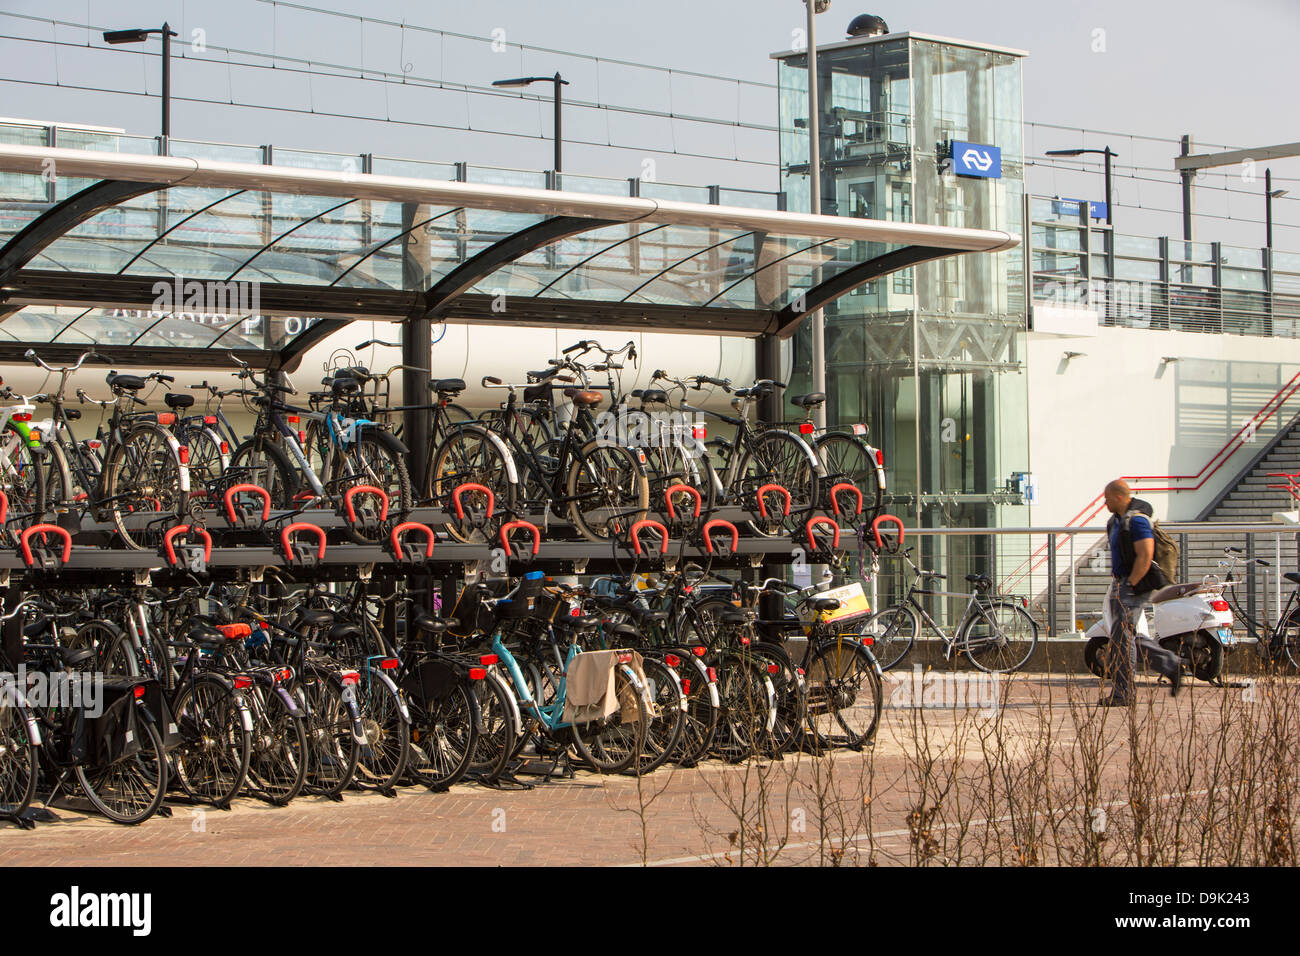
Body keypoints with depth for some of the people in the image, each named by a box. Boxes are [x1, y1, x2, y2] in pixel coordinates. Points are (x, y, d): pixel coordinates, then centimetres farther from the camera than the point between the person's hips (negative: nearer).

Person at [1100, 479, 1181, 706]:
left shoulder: (1136, 520, -17)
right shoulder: (1118, 519, 15)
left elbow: (1145, 556, -23)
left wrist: (1130, 585, -21)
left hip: (1136, 585, -11)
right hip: (1123, 583, 11)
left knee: (1122, 637, -9)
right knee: (1128, 635, 13)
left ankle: (1122, 693, -5)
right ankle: (1172, 666, 20)